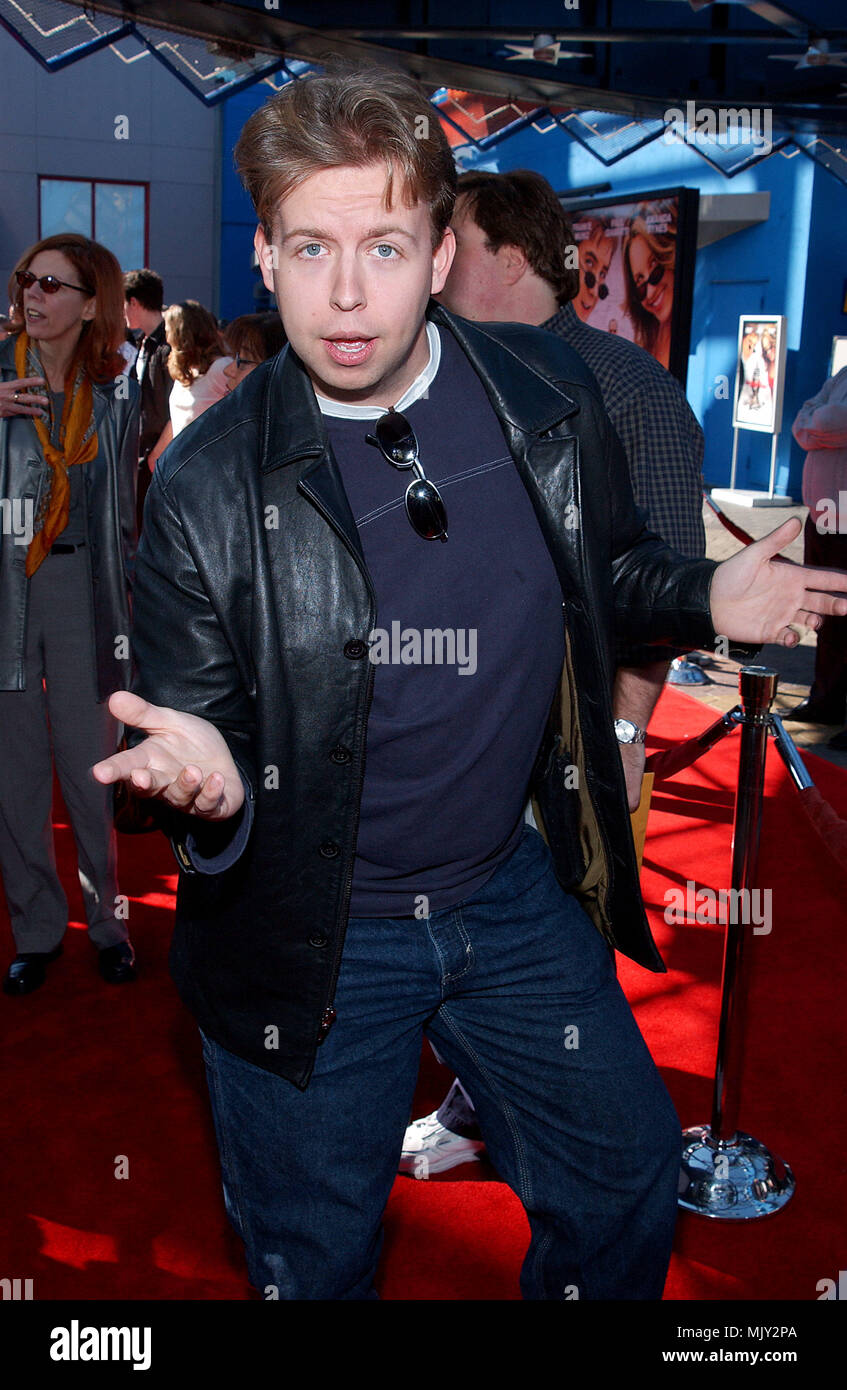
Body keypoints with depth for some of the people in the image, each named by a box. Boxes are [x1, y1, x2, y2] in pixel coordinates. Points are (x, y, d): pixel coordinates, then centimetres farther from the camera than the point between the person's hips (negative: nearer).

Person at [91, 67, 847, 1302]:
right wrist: (208, 782, -32)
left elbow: (606, 572, 10)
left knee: (626, 1184, 21)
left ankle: (591, 1274, 52)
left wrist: (706, 598, -8)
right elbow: (201, 733, -9)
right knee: (313, 1261, 18)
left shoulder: (552, 398, -9)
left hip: (511, 890, 3)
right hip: (305, 939, -2)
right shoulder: (206, 489, -17)